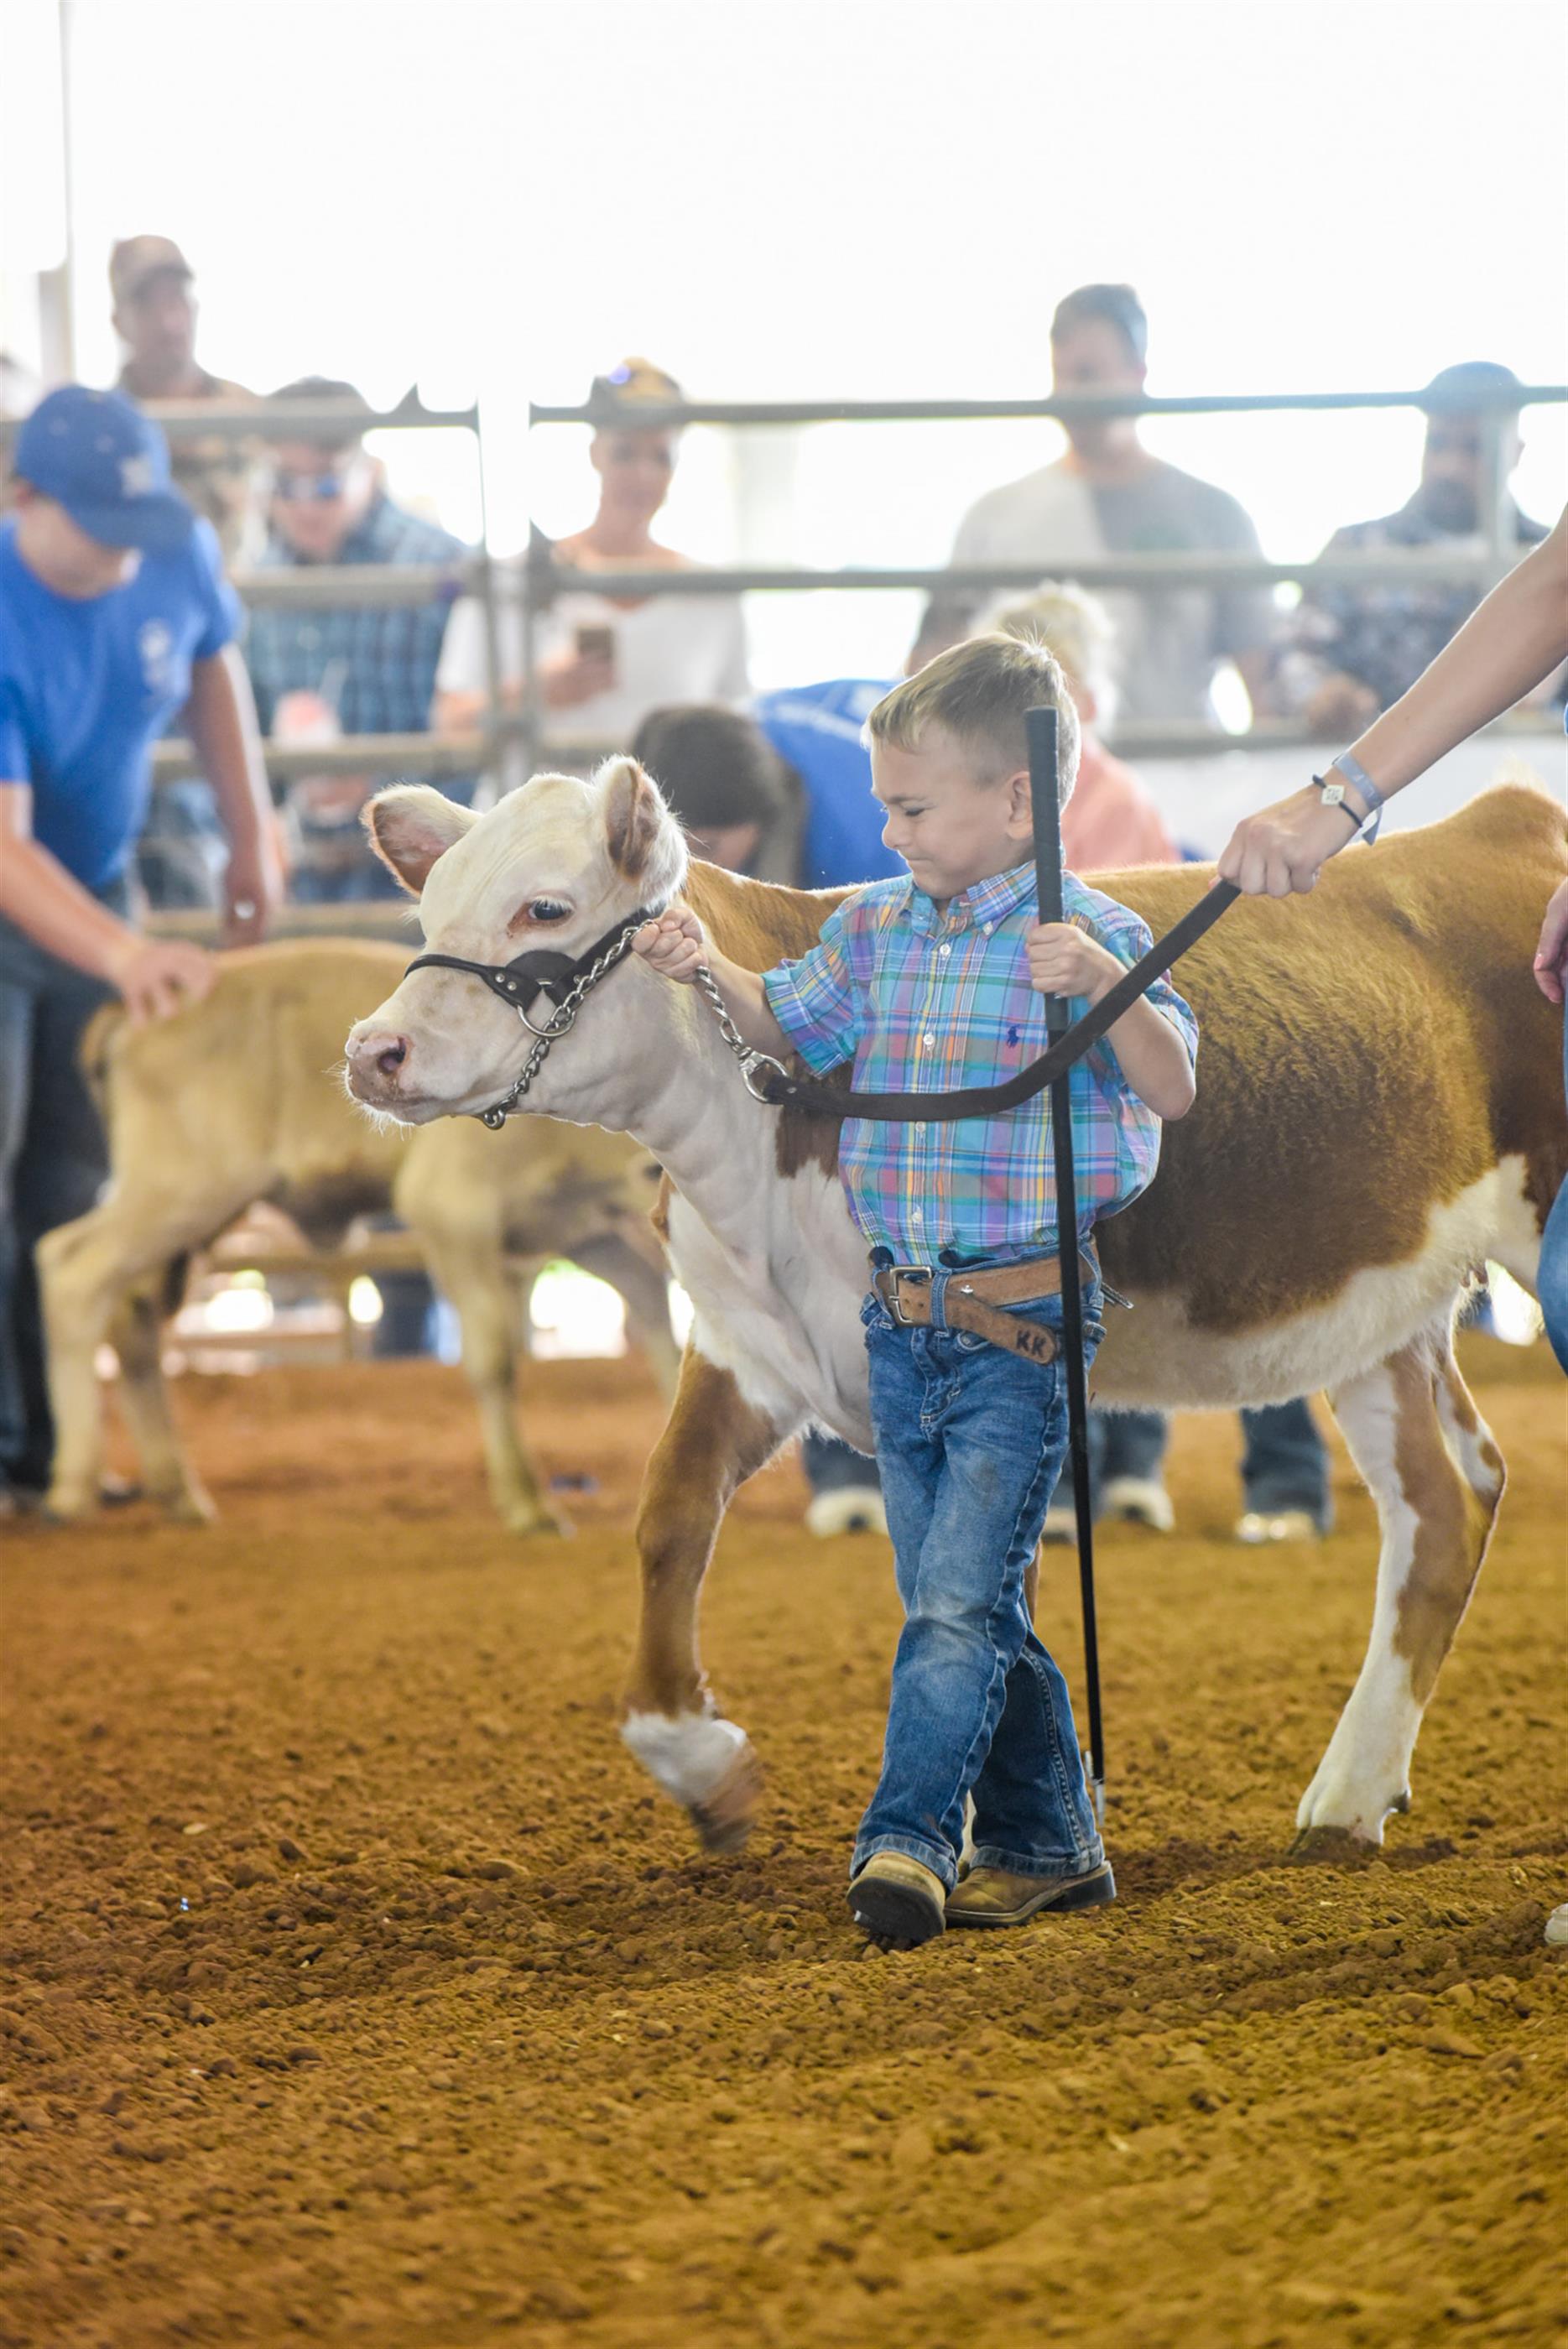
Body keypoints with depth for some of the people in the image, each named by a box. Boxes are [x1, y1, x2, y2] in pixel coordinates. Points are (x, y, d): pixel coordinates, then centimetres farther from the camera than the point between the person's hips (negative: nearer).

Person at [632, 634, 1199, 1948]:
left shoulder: (1091, 936, -9)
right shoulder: (875, 930, 8)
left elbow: (1174, 1091, -16)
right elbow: (792, 1028, 23)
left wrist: (1107, 989, -32)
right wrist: (711, 968, 6)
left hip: (1022, 1323, -7)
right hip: (903, 1321, 7)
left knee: (958, 1601, -12)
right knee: (962, 1604, 12)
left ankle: (908, 1839, -11)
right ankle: (1048, 1848, 22)